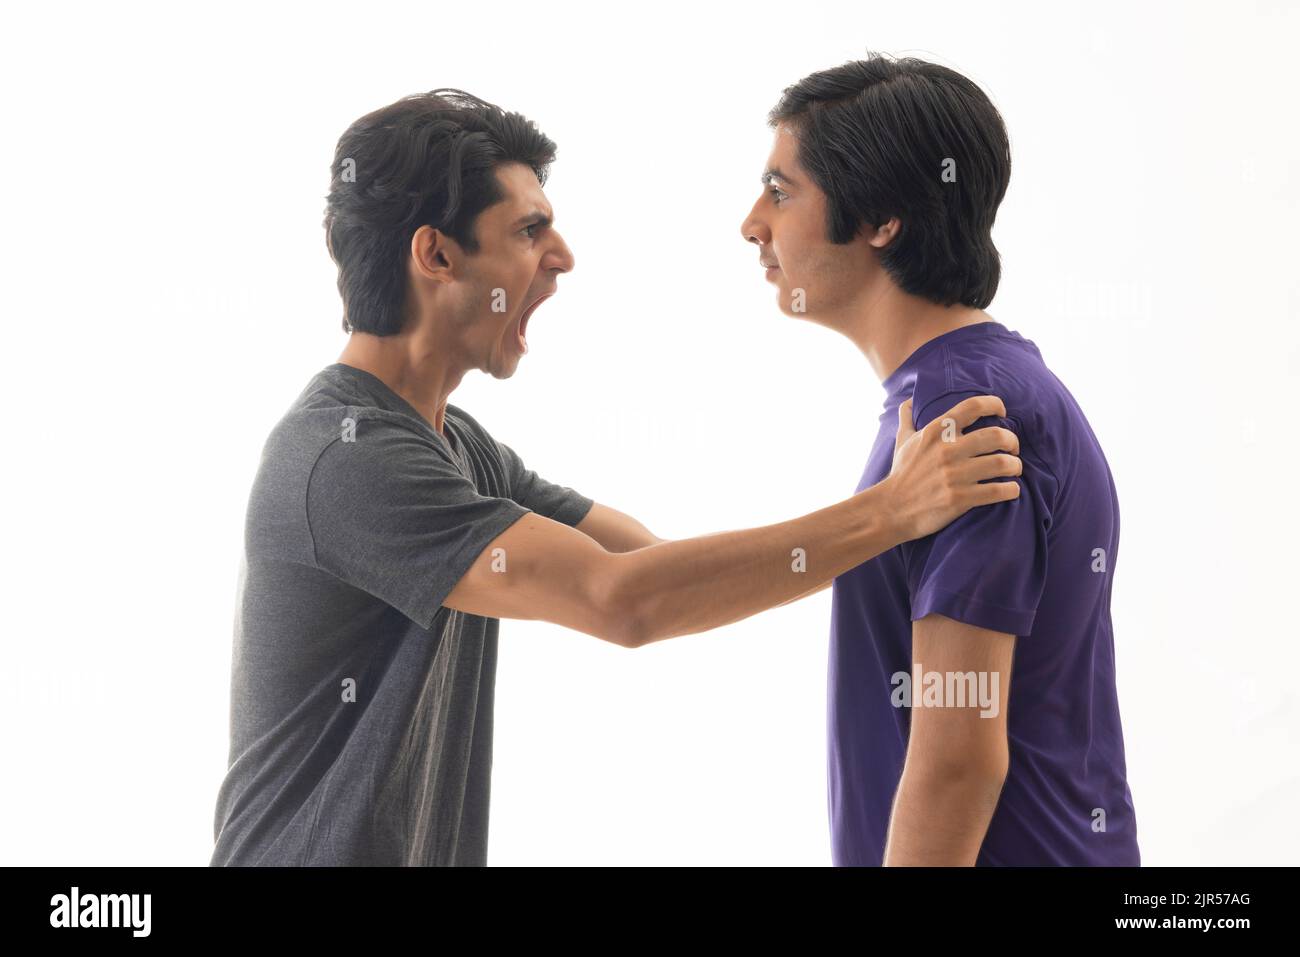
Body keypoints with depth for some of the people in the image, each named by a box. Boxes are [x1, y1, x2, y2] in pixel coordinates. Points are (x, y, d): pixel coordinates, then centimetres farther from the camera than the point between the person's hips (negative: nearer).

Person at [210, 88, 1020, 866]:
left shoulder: (454, 446, 8)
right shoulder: (350, 457, -22)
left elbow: (661, 564, 5)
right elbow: (622, 600, -28)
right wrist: (889, 512, -25)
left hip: (427, 848, 8)